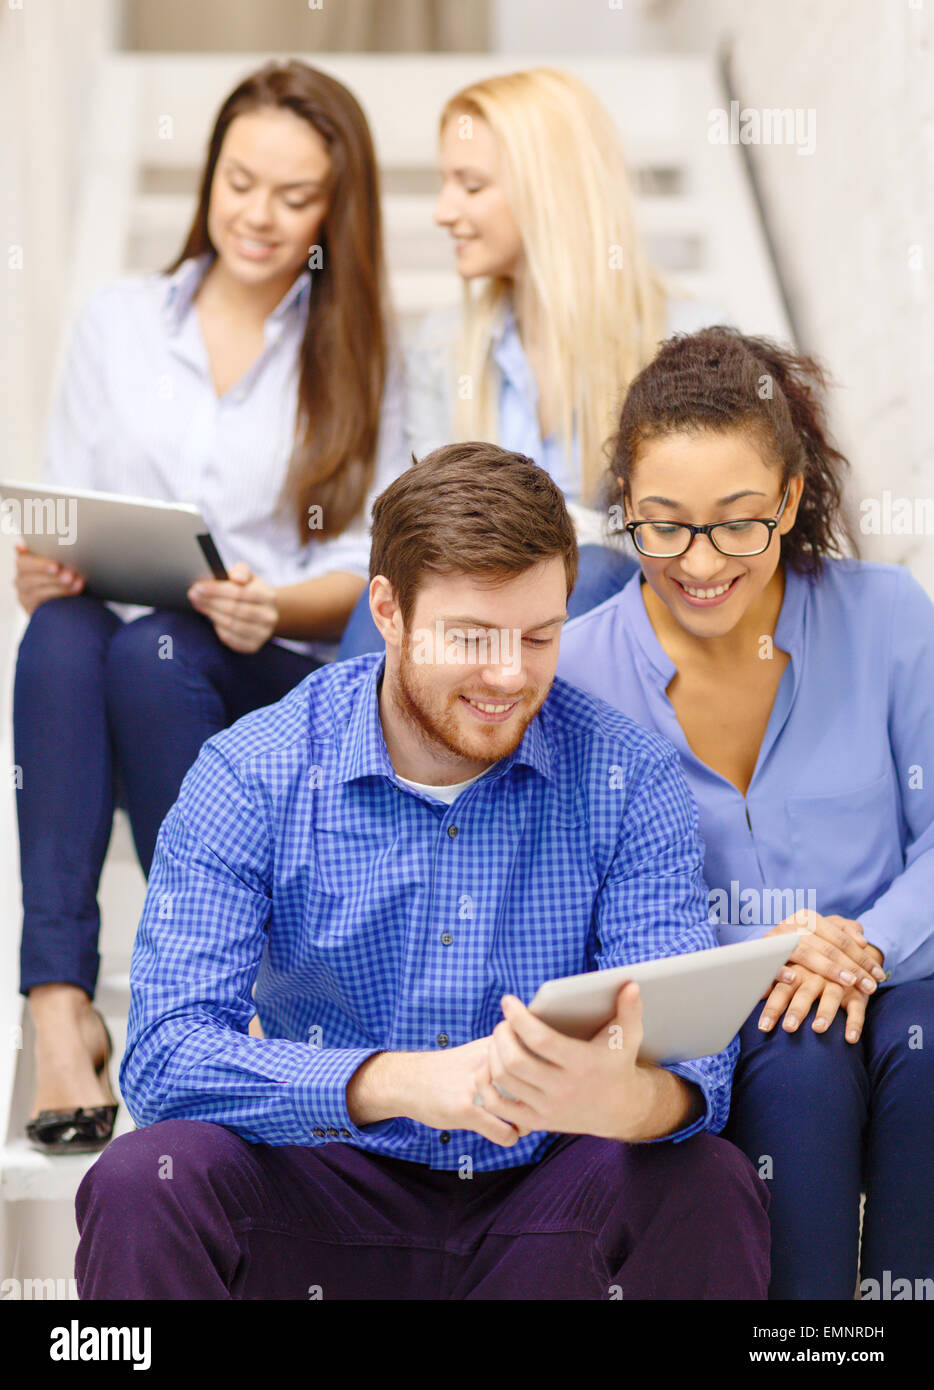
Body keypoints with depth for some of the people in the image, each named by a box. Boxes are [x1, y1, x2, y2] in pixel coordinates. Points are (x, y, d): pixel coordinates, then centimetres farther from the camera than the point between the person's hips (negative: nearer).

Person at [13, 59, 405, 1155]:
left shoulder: (361, 351, 9)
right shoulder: (115, 322, 15)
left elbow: (372, 571, 1)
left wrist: (275, 604, -20)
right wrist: (38, 570, -12)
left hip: (288, 686, -2)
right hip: (110, 675, 2)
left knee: (157, 650, -35)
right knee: (61, 633, -33)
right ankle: (58, 1003, -39)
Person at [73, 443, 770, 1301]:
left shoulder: (630, 781, -5)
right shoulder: (249, 778, -9)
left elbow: (695, 1060, -13)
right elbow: (165, 1056, -19)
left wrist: (625, 1099, -40)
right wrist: (403, 1082, -36)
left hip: (542, 1199, 2)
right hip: (330, 1190, -1)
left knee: (710, 1189, -28)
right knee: (144, 1188, -30)